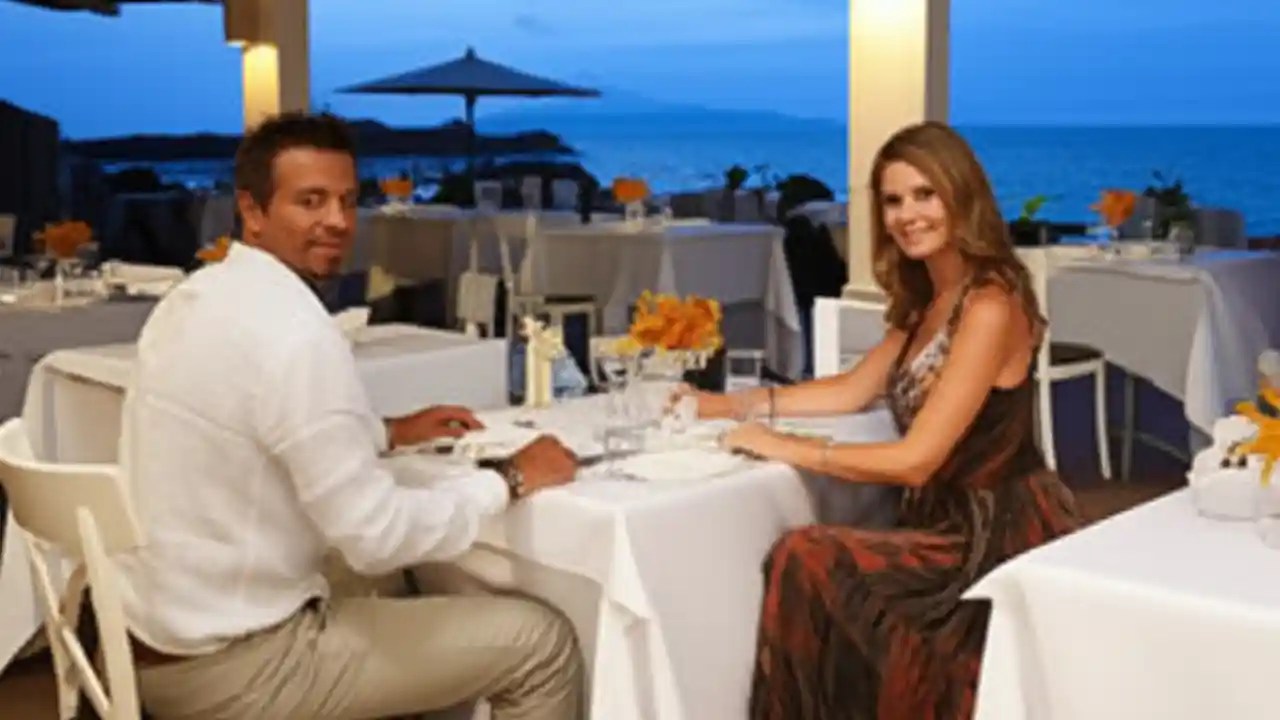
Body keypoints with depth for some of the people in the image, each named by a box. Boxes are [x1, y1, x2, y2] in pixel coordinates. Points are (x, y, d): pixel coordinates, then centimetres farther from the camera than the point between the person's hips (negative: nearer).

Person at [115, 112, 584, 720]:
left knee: (404, 592, 30)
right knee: (542, 643, -3)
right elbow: (375, 536, -23)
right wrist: (510, 480, -10)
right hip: (235, 669, -9)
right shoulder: (296, 334, -24)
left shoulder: (196, 298, 6)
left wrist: (389, 433, 18)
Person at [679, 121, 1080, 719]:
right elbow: (853, 390, 18)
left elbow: (915, 459, -22)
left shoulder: (989, 306, -19)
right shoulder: (931, 299, 11)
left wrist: (784, 448, -15)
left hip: (999, 538, -9)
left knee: (804, 562, -19)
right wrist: (731, 405, 11)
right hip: (952, 524, 9)